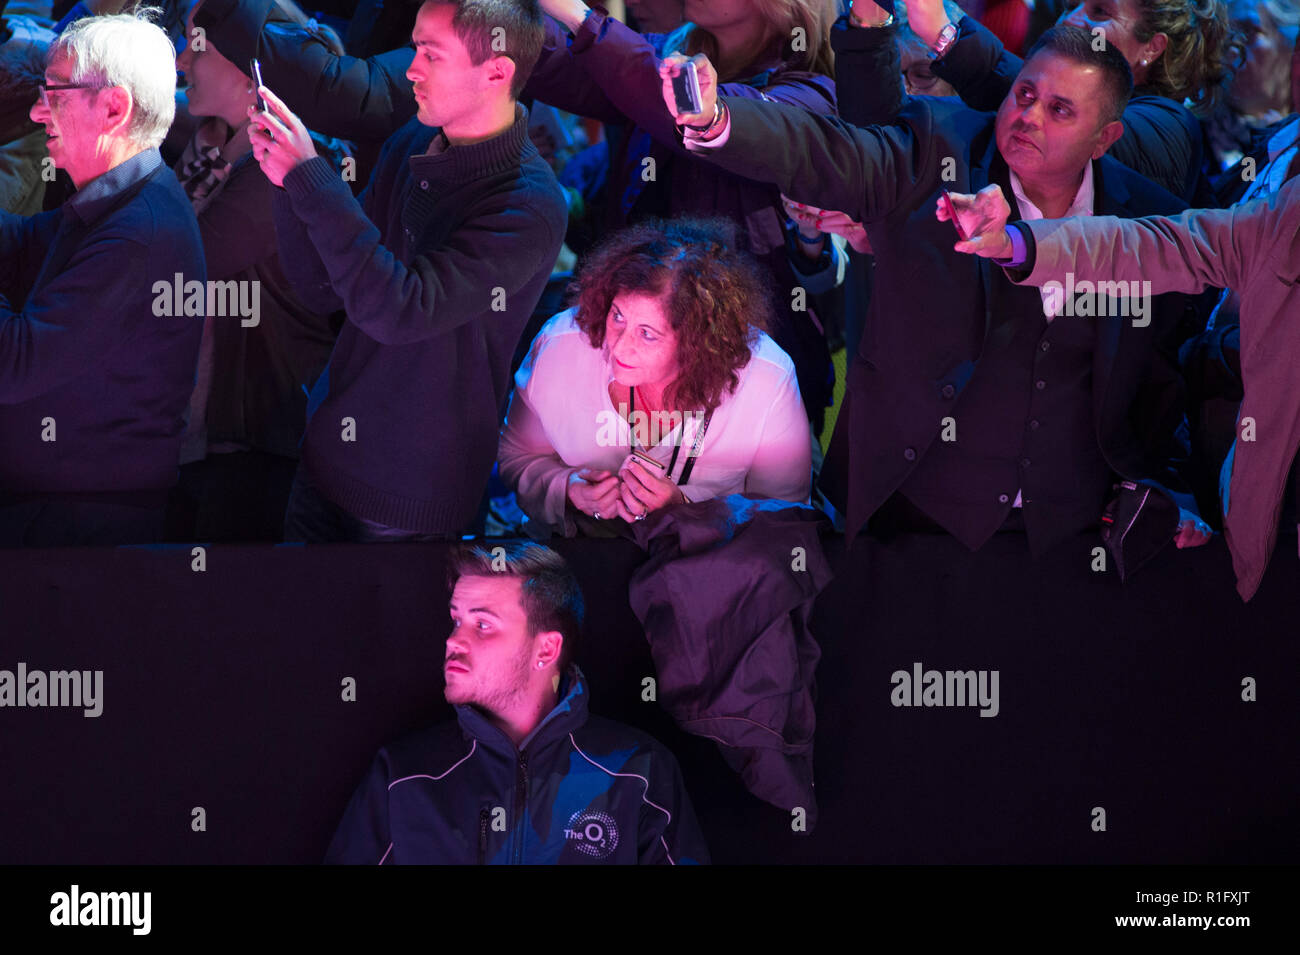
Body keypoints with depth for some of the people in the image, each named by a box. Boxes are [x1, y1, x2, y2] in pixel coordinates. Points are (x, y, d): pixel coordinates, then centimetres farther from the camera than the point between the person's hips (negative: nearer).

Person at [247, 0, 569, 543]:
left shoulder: (529, 208, -21)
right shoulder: (412, 146, 2)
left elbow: (396, 310, -30)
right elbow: (324, 292, 5)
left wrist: (309, 176, -29)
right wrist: (288, 180, -11)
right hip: (328, 456, 6)